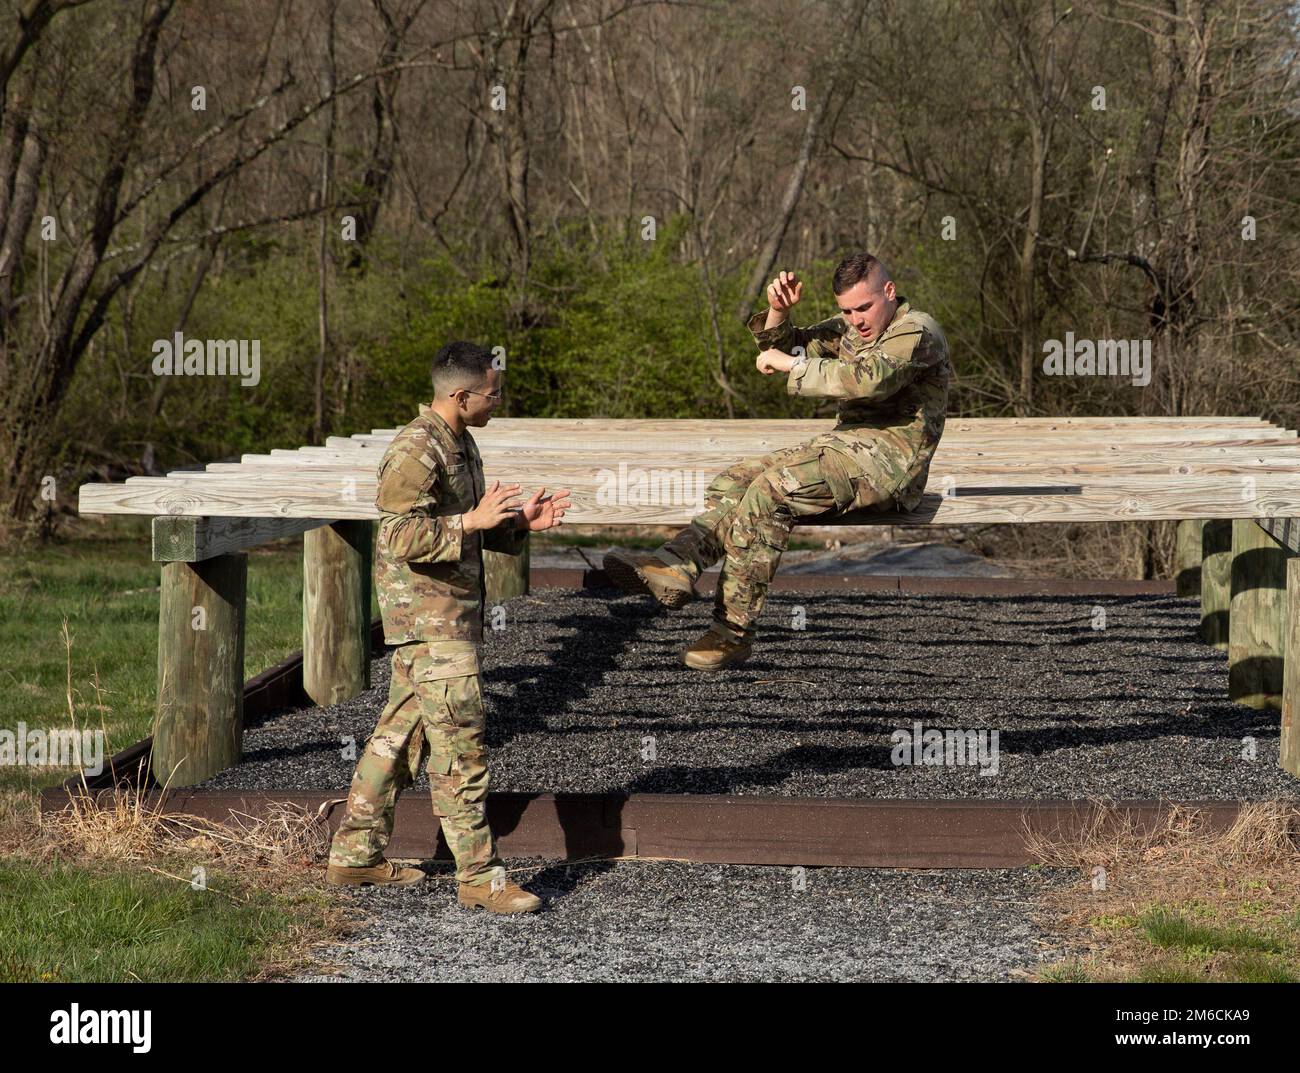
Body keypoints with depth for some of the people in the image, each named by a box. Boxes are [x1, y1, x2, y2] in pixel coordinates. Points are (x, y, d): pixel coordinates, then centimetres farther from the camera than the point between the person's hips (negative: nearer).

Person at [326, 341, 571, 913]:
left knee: (401, 733, 15)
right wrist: (473, 521, -25)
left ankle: (356, 854, 23)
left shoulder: (460, 443, 14)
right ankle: (480, 876, -7)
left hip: (450, 613, 10)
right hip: (429, 619, -10)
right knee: (460, 746, -9)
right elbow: (402, 536, -25)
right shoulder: (416, 451, -18)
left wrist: (518, 523, 6)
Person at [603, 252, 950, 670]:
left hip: (886, 460, -10)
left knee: (770, 490, -27)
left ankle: (732, 631, -28)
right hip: (845, 444, 10)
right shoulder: (850, 329, 19)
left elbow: (868, 379, -27)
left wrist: (792, 364, -20)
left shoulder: (917, 332, -9)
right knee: (733, 483, -4)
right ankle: (675, 565, -30)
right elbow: (783, 350, 21)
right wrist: (778, 313, -1)